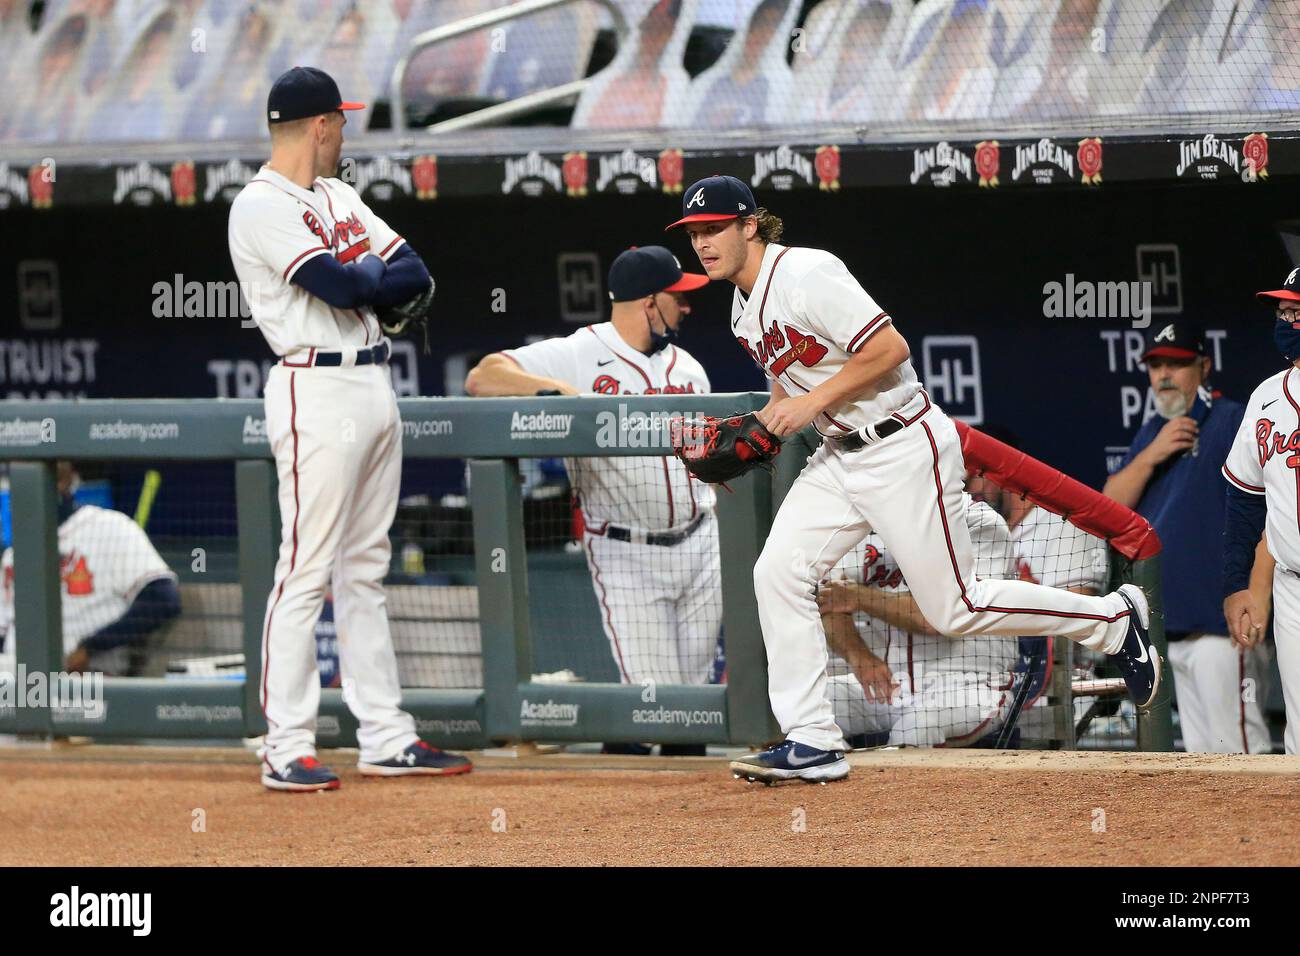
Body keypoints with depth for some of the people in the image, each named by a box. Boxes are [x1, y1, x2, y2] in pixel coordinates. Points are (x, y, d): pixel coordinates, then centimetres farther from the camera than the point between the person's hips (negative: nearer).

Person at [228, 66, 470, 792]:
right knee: (306, 572, -9)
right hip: (318, 395, -9)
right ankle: (288, 750, -8)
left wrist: (354, 275, -9)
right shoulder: (261, 209, -11)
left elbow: (414, 274, 8)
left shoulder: (340, 198, 17)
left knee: (366, 570, 12)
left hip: (374, 390, 9)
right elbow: (340, 286, -20)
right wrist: (373, 272, 1)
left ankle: (386, 738, 16)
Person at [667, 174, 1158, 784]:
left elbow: (890, 348, -25)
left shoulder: (806, 276, -21)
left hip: (904, 448, -9)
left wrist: (813, 403, -24)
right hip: (839, 456, 9)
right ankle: (812, 743, -4)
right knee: (778, 573, -7)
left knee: (953, 609, -3)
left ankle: (1114, 619, 16)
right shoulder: (745, 306, 8)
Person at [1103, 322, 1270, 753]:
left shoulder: (1234, 422, -5)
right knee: (1201, 752, 11)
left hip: (1220, 621, -8)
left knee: (1239, 745, -14)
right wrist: (1151, 455, -4)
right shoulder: (1149, 434, 19)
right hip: (1172, 628, 8)